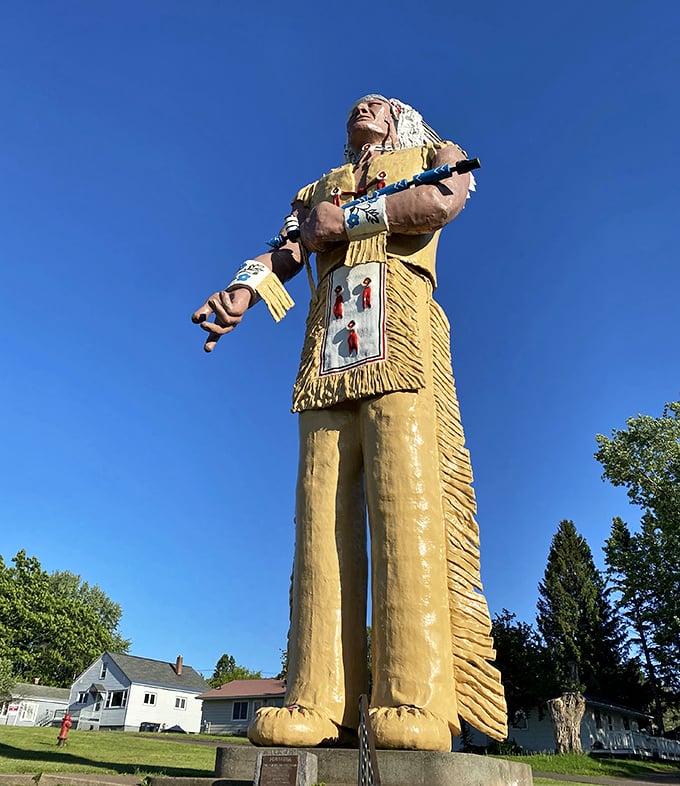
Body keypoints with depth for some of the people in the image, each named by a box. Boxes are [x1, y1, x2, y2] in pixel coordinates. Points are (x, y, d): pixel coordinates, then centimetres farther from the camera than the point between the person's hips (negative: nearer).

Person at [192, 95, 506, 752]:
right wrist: (242, 290, -5)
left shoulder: (431, 153, 28)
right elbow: (286, 251, 17)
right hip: (327, 346, 4)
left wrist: (343, 219, 4)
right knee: (321, 511, -10)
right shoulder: (318, 188, 36)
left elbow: (442, 204, 2)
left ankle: (416, 702, -22)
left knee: (406, 496, -20)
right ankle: (318, 702, -13)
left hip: (397, 323, -3)